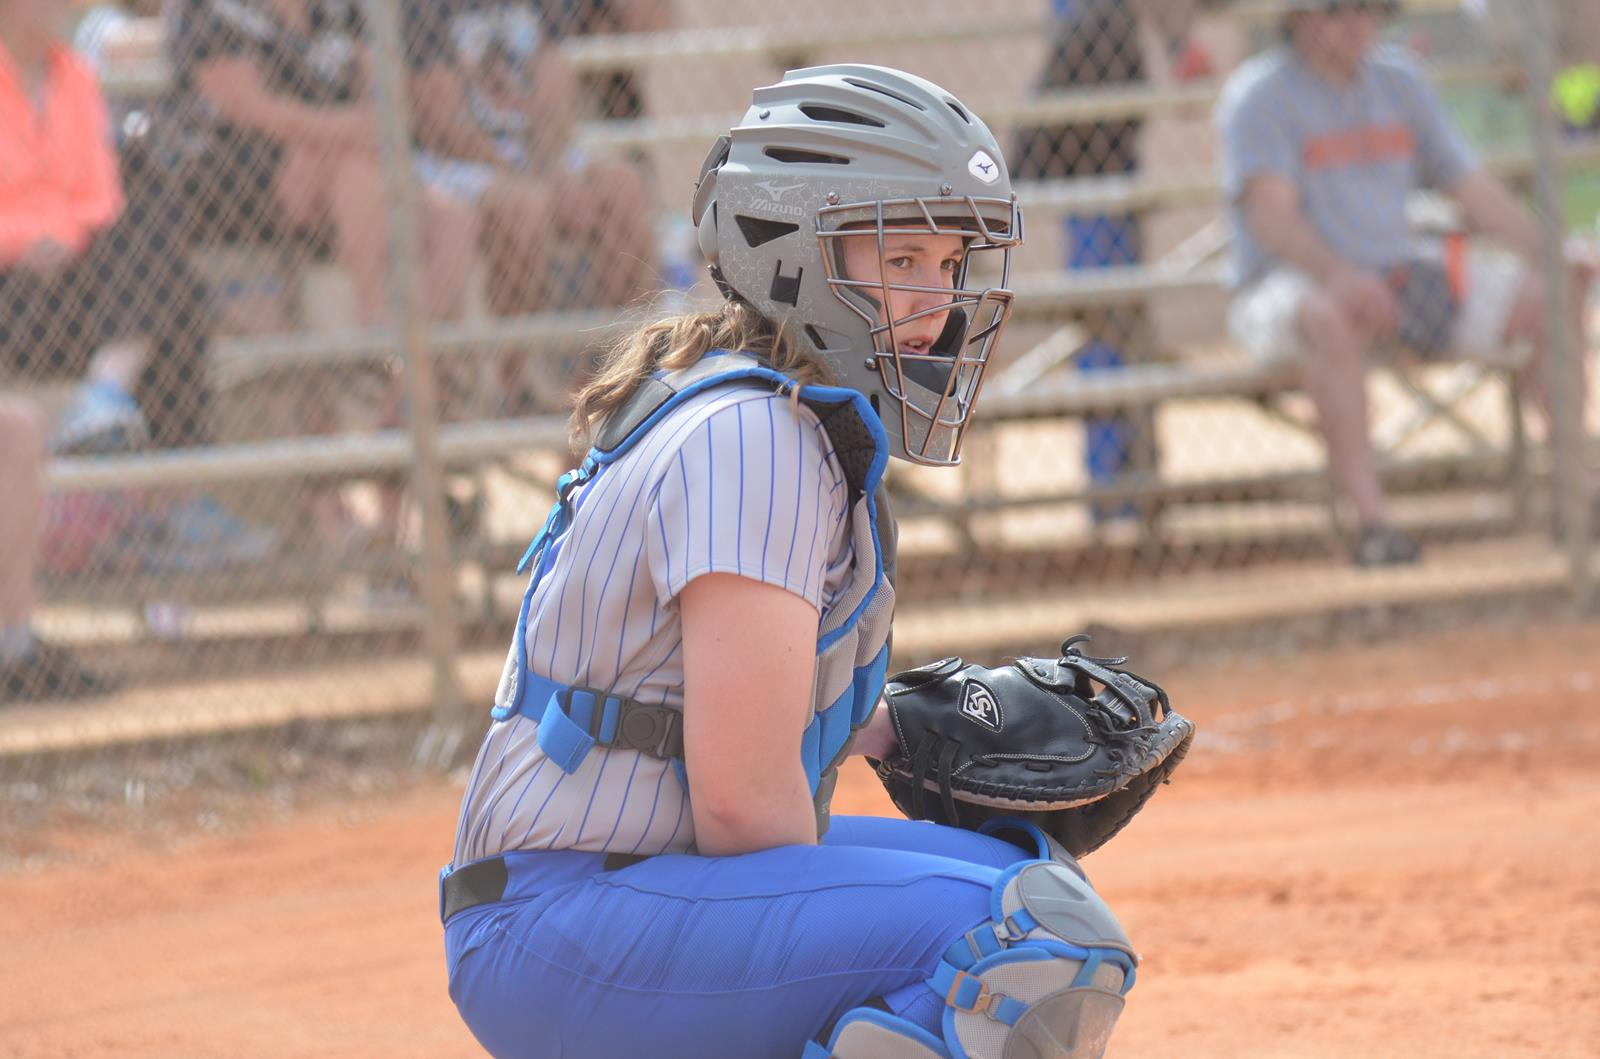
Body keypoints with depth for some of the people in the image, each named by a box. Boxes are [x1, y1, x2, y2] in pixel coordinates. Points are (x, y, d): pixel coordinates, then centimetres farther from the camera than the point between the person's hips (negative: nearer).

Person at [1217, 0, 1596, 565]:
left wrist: (1549, 258, -4)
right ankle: (1371, 517, -46)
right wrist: (1339, 276, -40)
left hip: (1400, 271, 7)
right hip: (1292, 285, -7)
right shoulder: (1258, 97, -7)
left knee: (1548, 302, -7)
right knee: (1332, 321, -41)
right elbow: (1271, 215, -22)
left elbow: (1473, 188, 12)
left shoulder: (1399, 81, 13)